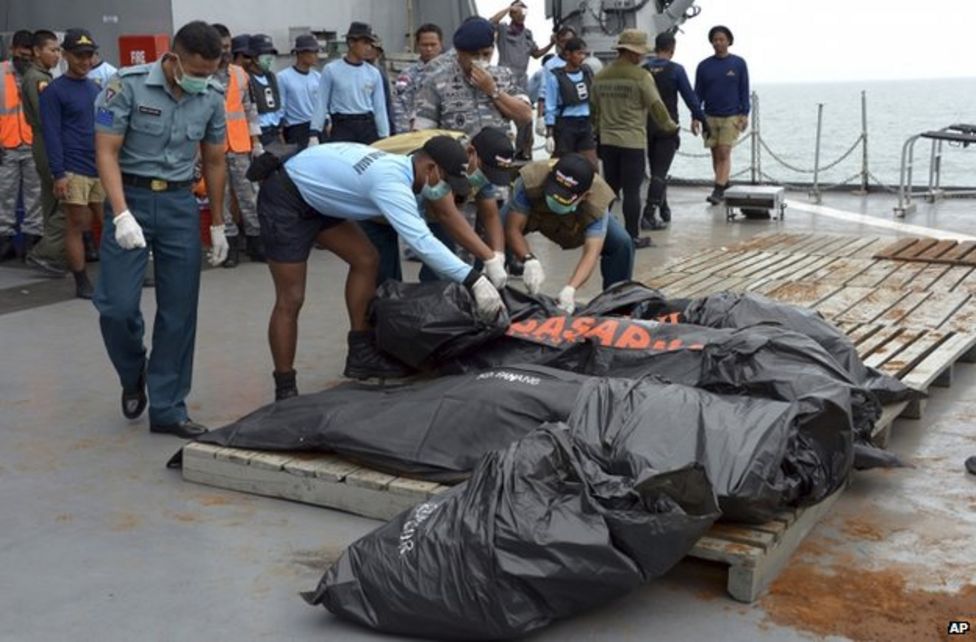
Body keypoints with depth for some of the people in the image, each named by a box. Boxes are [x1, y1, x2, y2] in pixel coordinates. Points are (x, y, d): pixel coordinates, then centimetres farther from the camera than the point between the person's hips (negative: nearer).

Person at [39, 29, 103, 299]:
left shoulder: (96, 88, 15)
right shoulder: (54, 91, -4)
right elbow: (51, 135, -10)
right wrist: (58, 174, -16)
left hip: (102, 169, 6)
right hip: (74, 172, -6)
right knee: (77, 226, 0)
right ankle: (82, 282, 7)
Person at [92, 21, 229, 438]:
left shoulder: (212, 97, 1)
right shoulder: (127, 85, -11)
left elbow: (214, 162, 12)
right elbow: (106, 152, -12)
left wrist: (218, 224, 14)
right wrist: (122, 215, -24)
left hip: (180, 203, 3)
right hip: (131, 198, -3)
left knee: (179, 311, 3)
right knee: (117, 306, -8)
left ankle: (167, 409, 13)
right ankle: (133, 375, 24)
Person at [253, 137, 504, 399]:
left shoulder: (398, 166, -1)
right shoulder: (391, 182, -30)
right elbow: (423, 242, -40)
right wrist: (474, 280, -42)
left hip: (313, 197, 10)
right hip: (285, 199, -10)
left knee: (365, 259, 6)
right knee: (291, 300, -8)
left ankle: (361, 354, 13)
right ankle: (285, 390, 3)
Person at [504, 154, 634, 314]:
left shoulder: (597, 200, -41)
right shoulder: (531, 180, -44)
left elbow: (591, 252, -46)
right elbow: (512, 229, -39)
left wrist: (570, 289, -63)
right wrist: (529, 261, -58)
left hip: (581, 220, 0)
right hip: (533, 214, 0)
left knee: (621, 244, -22)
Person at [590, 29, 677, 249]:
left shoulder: (601, 76, 8)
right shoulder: (641, 76, -10)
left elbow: (593, 108, 14)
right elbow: (656, 106, -8)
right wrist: (670, 126, 8)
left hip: (607, 140, 6)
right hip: (632, 141, -6)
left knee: (610, 187, 16)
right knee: (632, 190, -1)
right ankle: (632, 237, 4)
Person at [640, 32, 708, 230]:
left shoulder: (643, 69, 3)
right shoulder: (675, 70, -7)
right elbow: (690, 97, -5)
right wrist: (702, 120, 5)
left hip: (646, 126, 4)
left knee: (657, 171, 17)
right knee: (660, 173, -3)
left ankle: (664, 212, 26)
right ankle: (649, 215, -12)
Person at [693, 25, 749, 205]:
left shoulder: (738, 64, 2)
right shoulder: (704, 66, 6)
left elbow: (744, 91, 4)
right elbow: (698, 93, 8)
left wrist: (745, 114, -4)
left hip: (732, 117, -3)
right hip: (710, 117, 3)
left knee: (724, 153, -13)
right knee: (715, 155, 6)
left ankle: (718, 191, -17)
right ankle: (724, 185, 21)